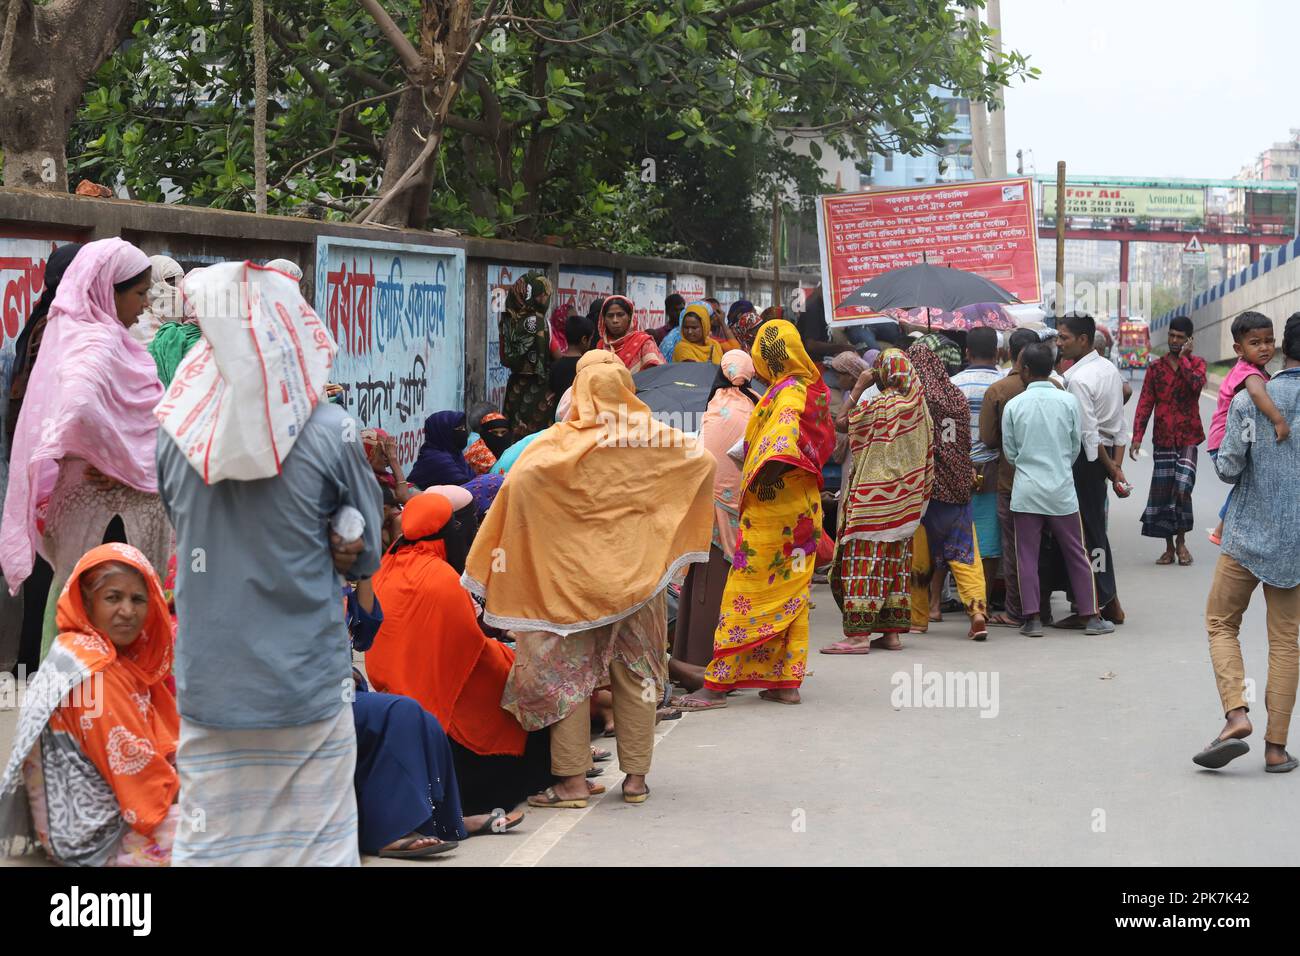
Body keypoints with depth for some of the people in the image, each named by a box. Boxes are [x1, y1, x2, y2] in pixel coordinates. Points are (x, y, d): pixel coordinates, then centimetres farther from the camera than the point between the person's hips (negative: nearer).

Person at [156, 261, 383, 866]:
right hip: (306, 686, -2)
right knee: (317, 846, 8)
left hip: (209, 688, 2)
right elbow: (365, 555, 0)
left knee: (209, 847, 10)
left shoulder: (174, 434, -2)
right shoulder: (328, 432, -10)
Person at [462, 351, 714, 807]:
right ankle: (636, 776, 13)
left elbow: (518, 483, -21)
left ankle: (572, 779, 3)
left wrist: (487, 563, -15)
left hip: (572, 578, -3)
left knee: (568, 671, 5)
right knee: (637, 675, 11)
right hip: (638, 578, 3)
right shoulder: (656, 438, -1)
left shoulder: (556, 444, -10)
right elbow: (705, 462, 4)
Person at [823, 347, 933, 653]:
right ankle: (892, 632, 13)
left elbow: (839, 421, -10)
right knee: (896, 562, 11)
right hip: (905, 500, 7)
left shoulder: (876, 406, -14)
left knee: (863, 560, -6)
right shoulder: (917, 407, 6)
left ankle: (859, 634, -11)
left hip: (872, 499, -7)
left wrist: (858, 388, -4)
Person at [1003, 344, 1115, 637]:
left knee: (1027, 557, 6)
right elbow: (1076, 446, 5)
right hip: (1061, 490, 1)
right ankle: (1091, 616, 12)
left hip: (1025, 491, -1)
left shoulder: (1013, 405, -5)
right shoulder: (1069, 401, -3)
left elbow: (1010, 452, 3)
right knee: (1076, 555, 9)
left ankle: (1032, 618, 4)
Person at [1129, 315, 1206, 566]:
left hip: (1188, 438, -2)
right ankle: (1169, 547, 14)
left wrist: (1183, 358, -11)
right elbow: (1145, 403, 4)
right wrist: (1137, 437, -3)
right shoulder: (1156, 367, 8)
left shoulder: (1196, 363, 4)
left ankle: (1181, 541, 5)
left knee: (1182, 487, -15)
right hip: (1163, 439, 2)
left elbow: (1196, 384, -20)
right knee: (1161, 492, 2)